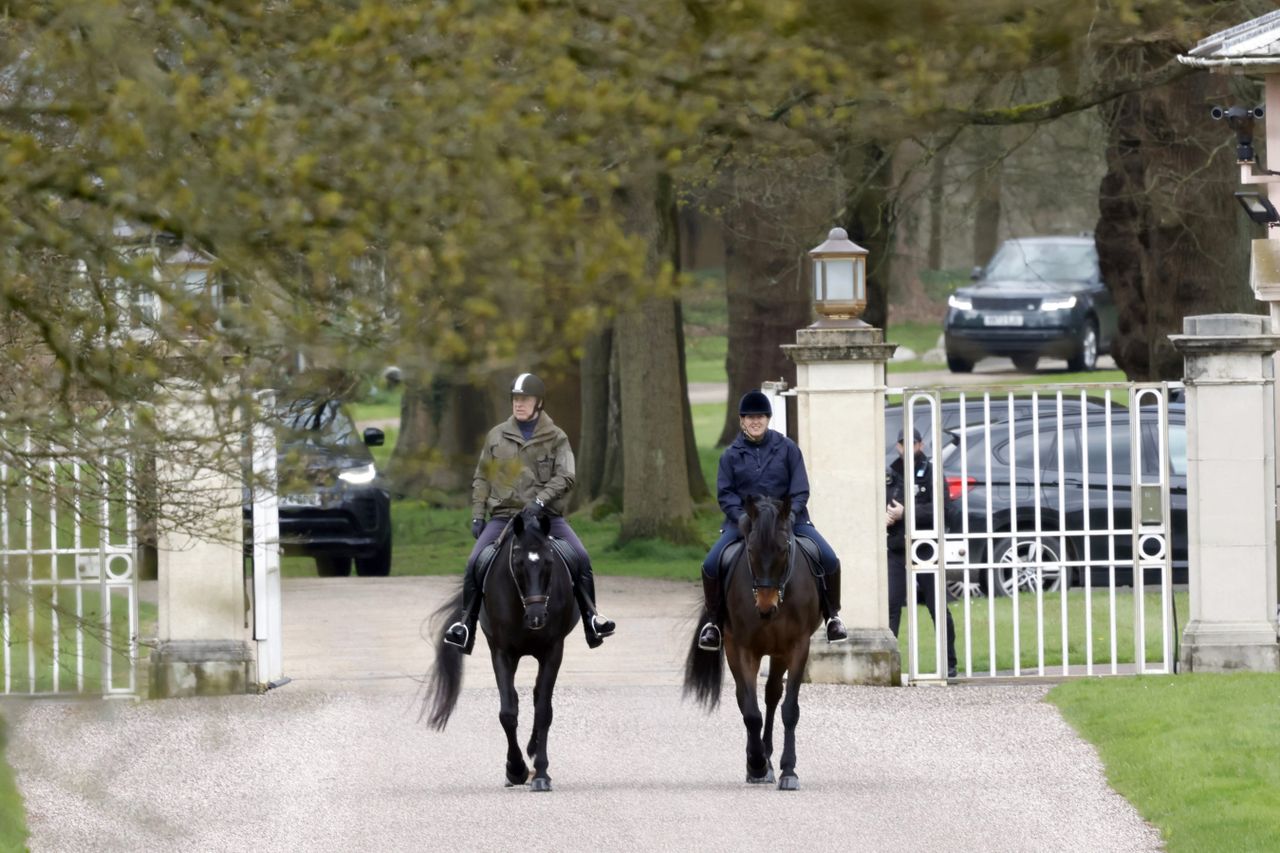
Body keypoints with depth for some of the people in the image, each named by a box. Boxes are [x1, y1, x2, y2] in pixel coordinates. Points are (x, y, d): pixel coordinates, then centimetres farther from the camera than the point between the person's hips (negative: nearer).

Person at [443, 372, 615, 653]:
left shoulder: (556, 438, 5)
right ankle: (466, 623, -10)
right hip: (503, 514, 1)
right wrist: (477, 516, 5)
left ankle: (591, 619, -12)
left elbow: (564, 477, -6)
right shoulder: (497, 436, 10)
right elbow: (482, 479, 15)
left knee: (581, 557, -21)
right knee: (475, 562, -19)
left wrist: (540, 501, -21)